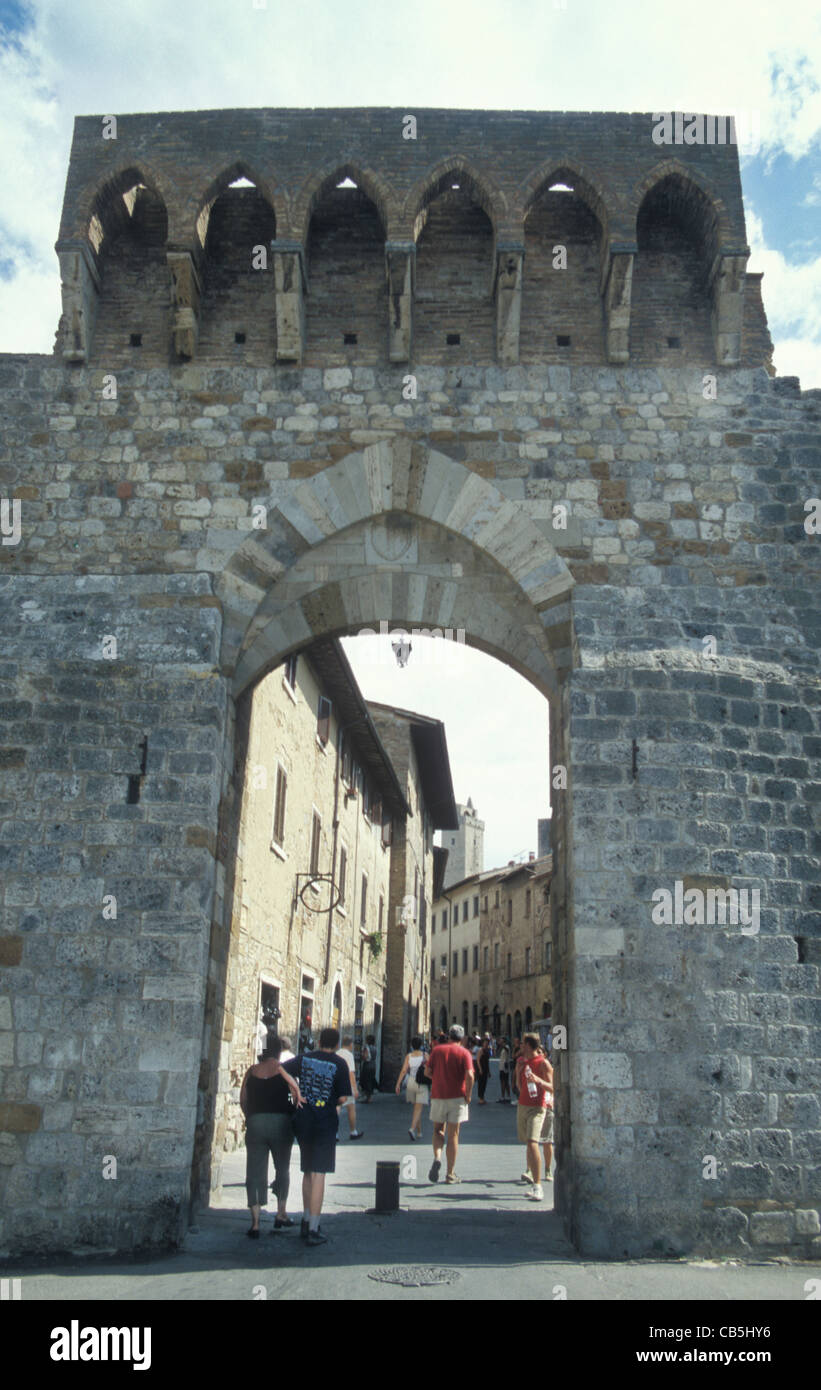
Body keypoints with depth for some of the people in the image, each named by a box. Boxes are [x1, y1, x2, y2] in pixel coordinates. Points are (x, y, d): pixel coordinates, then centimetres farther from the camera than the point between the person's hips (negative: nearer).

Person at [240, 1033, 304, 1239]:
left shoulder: (252, 1071, 6)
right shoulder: (283, 1069, -1)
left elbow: (243, 1100, 8)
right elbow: (297, 1095, -5)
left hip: (255, 1123, 1)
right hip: (280, 1121, -1)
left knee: (254, 1173, 4)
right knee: (282, 1170, 18)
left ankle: (255, 1223, -2)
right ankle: (281, 1214, 22)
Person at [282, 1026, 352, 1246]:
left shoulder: (304, 1058, 4)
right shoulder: (339, 1064, -5)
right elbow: (343, 1098, -9)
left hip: (302, 1120, 4)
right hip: (325, 1123, -4)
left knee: (308, 1172, 19)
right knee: (318, 1175, -2)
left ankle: (306, 1222, 25)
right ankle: (313, 1230, -2)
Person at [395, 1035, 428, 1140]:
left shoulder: (408, 1056, -2)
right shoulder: (425, 1055, -7)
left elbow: (403, 1071, -8)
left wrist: (398, 1084, -6)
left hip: (411, 1083, 3)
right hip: (422, 1084, -3)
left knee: (416, 1108, 18)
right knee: (418, 1109, -5)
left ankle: (419, 1132, 25)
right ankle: (412, 1129, -26)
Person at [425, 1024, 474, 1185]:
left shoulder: (437, 1050, 5)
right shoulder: (464, 1053, -3)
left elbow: (427, 1071, 3)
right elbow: (469, 1076, -15)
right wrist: (468, 1095, -5)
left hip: (438, 1095, 2)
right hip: (457, 1097, -1)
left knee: (438, 1130, 17)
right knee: (453, 1135, 6)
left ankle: (437, 1157, -11)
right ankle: (450, 1174, 9)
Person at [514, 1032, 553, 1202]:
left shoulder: (543, 1063, -8)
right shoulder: (521, 1061, 13)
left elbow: (552, 1087, -11)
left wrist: (538, 1080, -27)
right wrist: (518, 1071, 5)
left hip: (537, 1107, -7)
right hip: (522, 1105, 7)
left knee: (532, 1143, -18)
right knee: (528, 1143, 10)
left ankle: (537, 1186, -18)